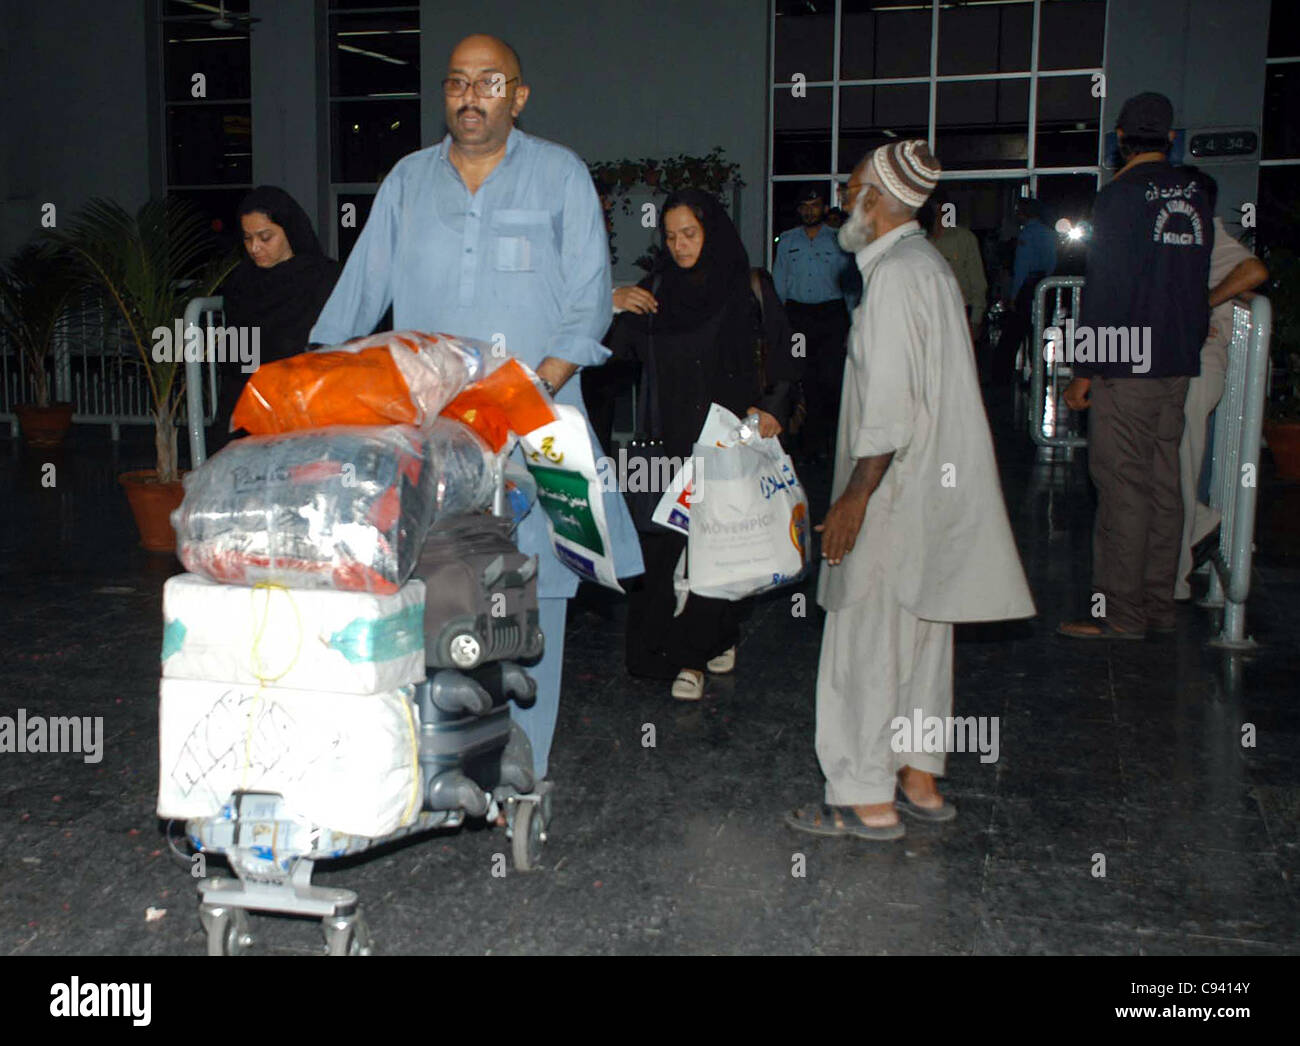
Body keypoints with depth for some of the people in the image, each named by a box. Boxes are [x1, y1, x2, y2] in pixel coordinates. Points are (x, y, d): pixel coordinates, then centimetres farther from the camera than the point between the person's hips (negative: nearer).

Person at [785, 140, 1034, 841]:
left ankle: (869, 801, 7)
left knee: (868, 639, -2)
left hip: (897, 494, -10)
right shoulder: (929, 263, 14)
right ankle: (919, 780, 26)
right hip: (937, 489, 10)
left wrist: (857, 495, -19)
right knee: (919, 637, 15)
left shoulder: (894, 275, -16)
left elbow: (890, 404, -22)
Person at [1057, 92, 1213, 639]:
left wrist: (1083, 373, -9)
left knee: (1122, 486, -4)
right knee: (1163, 482, 11)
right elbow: (1197, 281, 17)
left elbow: (1102, 292, -13)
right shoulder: (1195, 195, 10)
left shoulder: (1119, 197, -11)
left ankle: (1121, 613, -1)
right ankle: (1158, 604, 18)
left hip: (1128, 368, -7)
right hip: (1178, 366, 7)